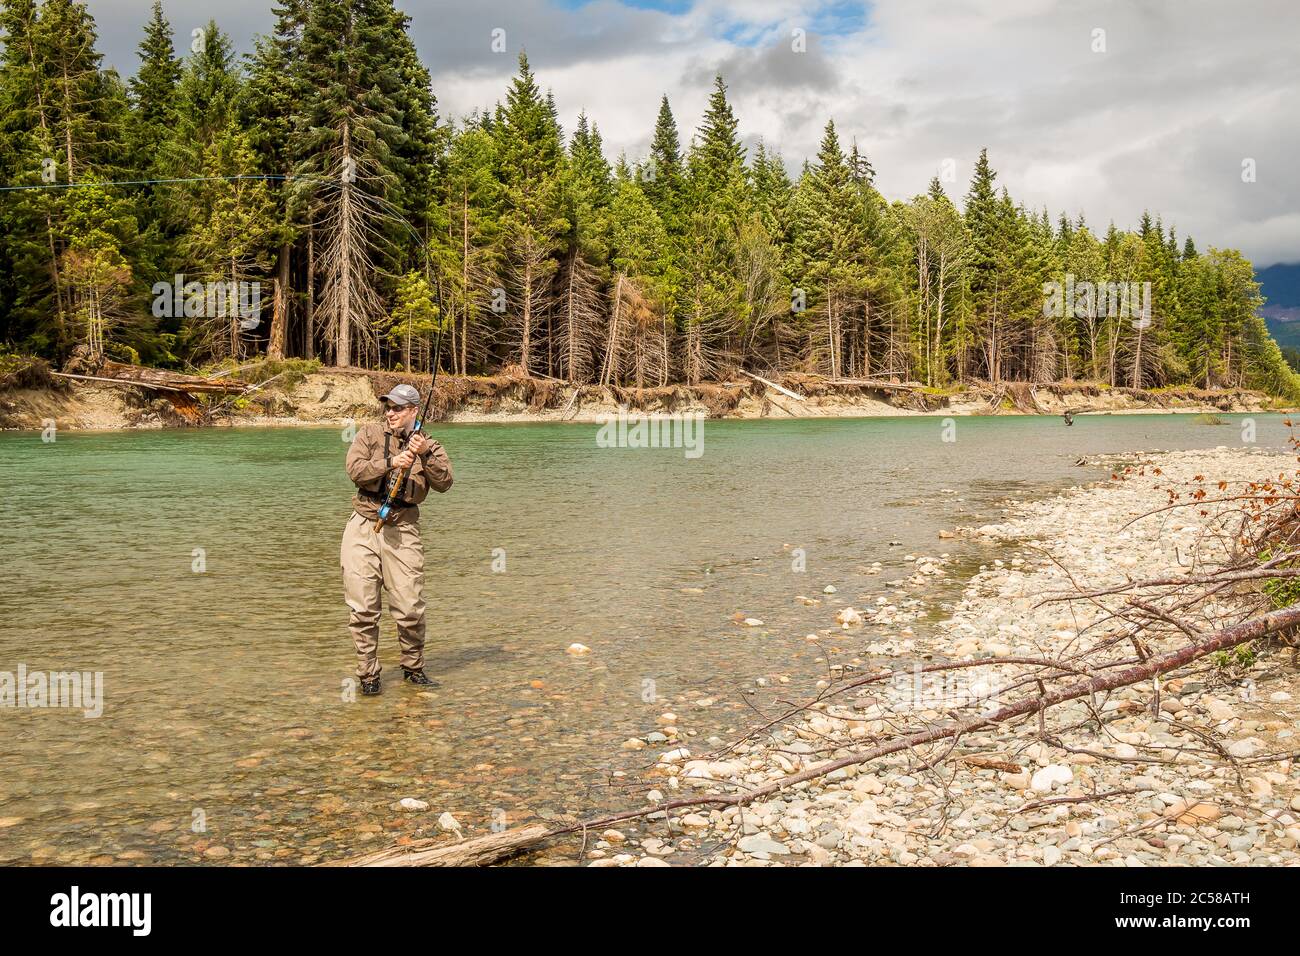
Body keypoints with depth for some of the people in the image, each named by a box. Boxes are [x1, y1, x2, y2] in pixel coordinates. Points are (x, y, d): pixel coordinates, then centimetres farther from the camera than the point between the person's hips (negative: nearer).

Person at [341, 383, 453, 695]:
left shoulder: (428, 446, 8)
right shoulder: (369, 434, 7)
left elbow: (444, 482, -7)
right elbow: (355, 470, -8)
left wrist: (425, 454, -20)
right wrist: (390, 462, -19)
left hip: (403, 532, 0)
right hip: (363, 529, 0)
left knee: (411, 609, 0)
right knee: (363, 608, 1)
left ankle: (413, 668, 20)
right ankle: (368, 675, 13)